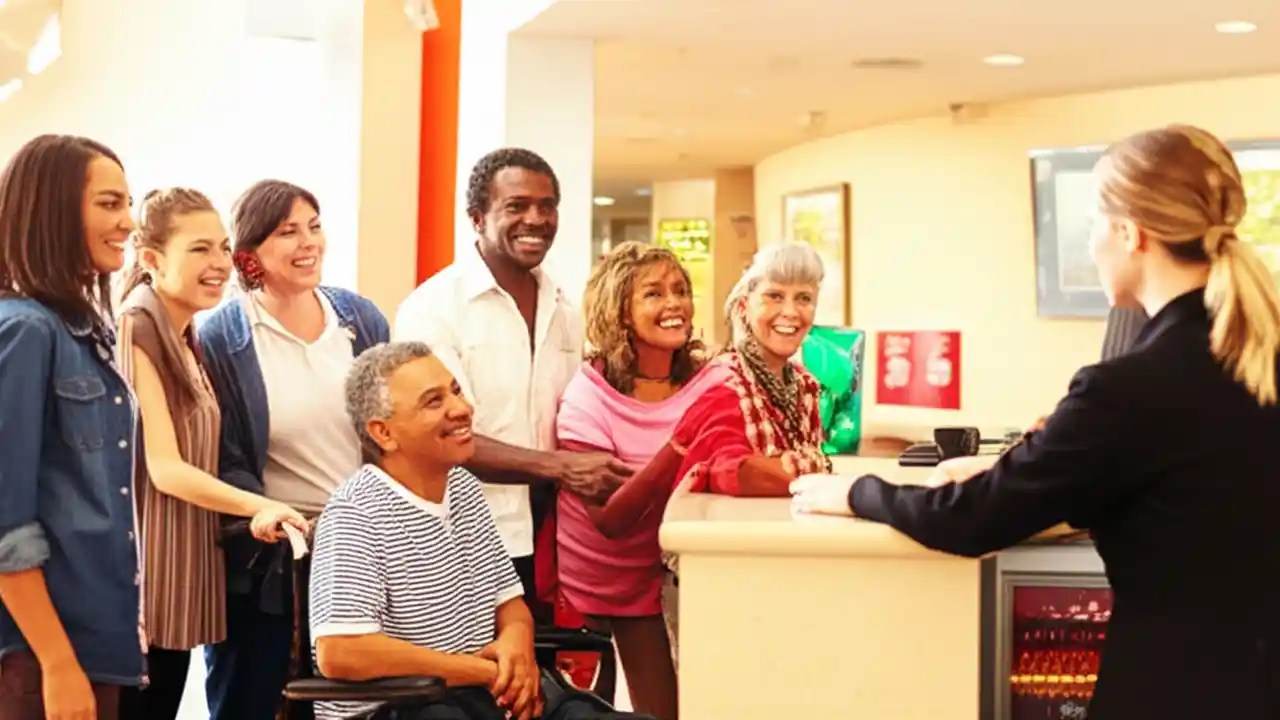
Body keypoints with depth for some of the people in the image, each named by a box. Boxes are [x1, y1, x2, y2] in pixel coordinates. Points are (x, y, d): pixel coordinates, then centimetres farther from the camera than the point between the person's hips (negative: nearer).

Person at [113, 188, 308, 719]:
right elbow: (163, 467, -20)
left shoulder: (186, 339, 14)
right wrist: (257, 506, -30)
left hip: (182, 568, 9)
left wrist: (250, 511, 7)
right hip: (142, 572, -9)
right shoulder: (136, 331, -14)